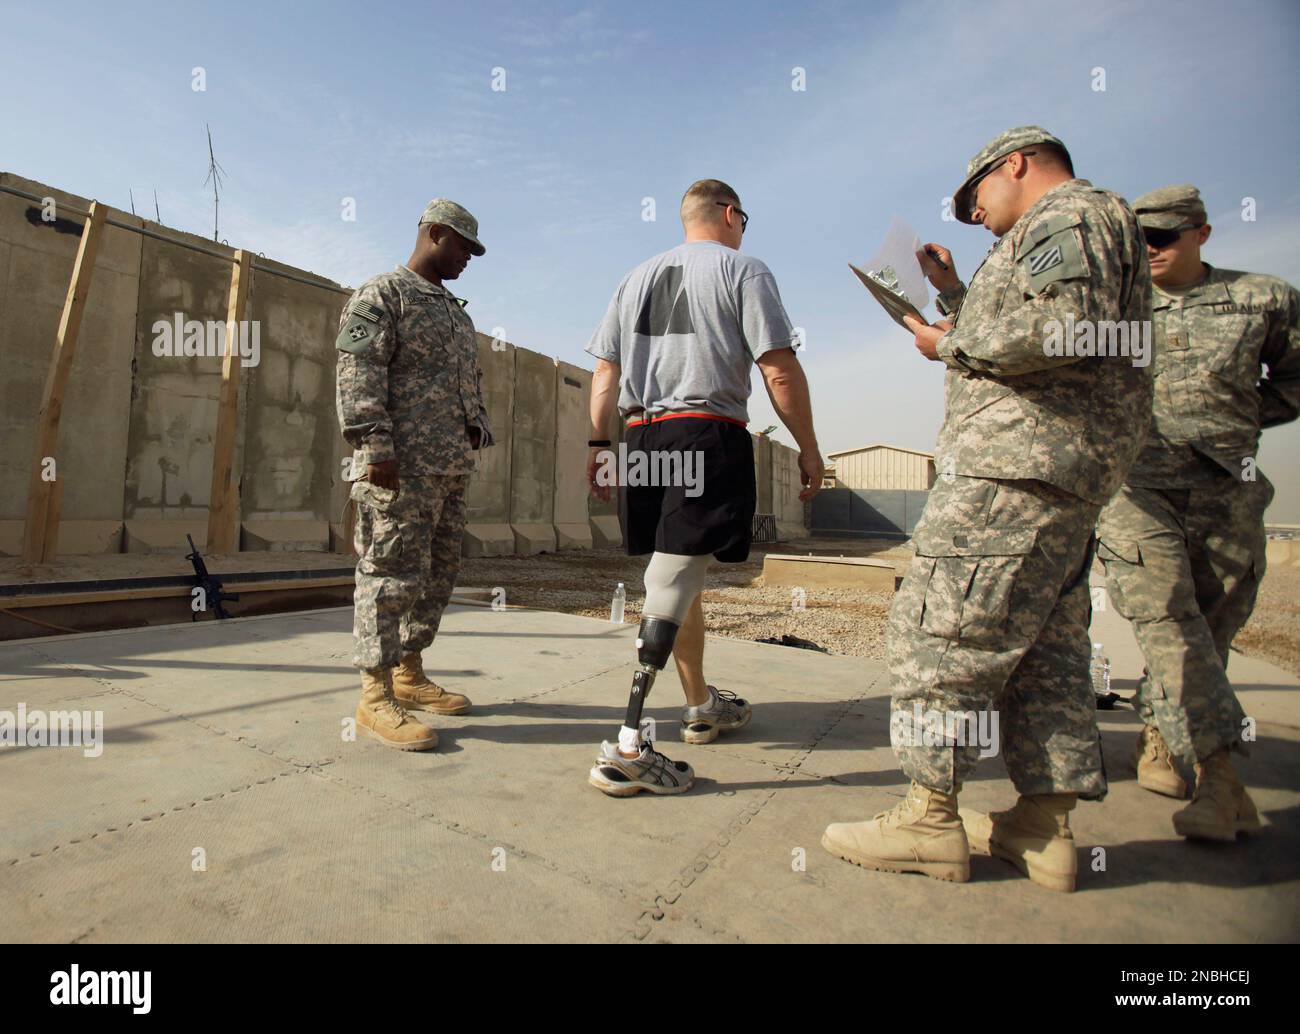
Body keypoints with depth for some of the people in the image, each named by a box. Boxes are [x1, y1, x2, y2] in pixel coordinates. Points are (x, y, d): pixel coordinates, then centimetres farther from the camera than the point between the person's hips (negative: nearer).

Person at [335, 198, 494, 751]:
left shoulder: (456, 311, 26)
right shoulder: (381, 294, -1)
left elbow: (472, 381, 27)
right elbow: (358, 371, -12)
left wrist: (478, 432, 16)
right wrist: (376, 446, -20)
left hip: (452, 466, 9)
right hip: (402, 464, -9)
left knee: (439, 572, 10)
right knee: (392, 571, -8)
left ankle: (408, 673, 22)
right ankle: (375, 696, 0)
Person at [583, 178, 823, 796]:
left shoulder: (637, 278, 21)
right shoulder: (743, 271, 4)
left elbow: (604, 373, 16)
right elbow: (780, 372, -5)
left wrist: (599, 444, 18)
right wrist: (808, 448, 2)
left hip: (642, 438, 6)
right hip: (710, 436, -6)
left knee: (678, 580, 14)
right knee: (675, 584, -11)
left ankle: (702, 706, 31)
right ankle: (626, 749, -13)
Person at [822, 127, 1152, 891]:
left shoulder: (1070, 212, -1)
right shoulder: (1077, 228, 31)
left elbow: (1065, 328, -20)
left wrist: (952, 346, -8)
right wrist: (954, 291, 31)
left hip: (1022, 462, -11)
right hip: (1064, 474, 11)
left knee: (942, 630, -9)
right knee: (1044, 648, 8)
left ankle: (931, 820, -2)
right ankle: (1046, 827, 15)